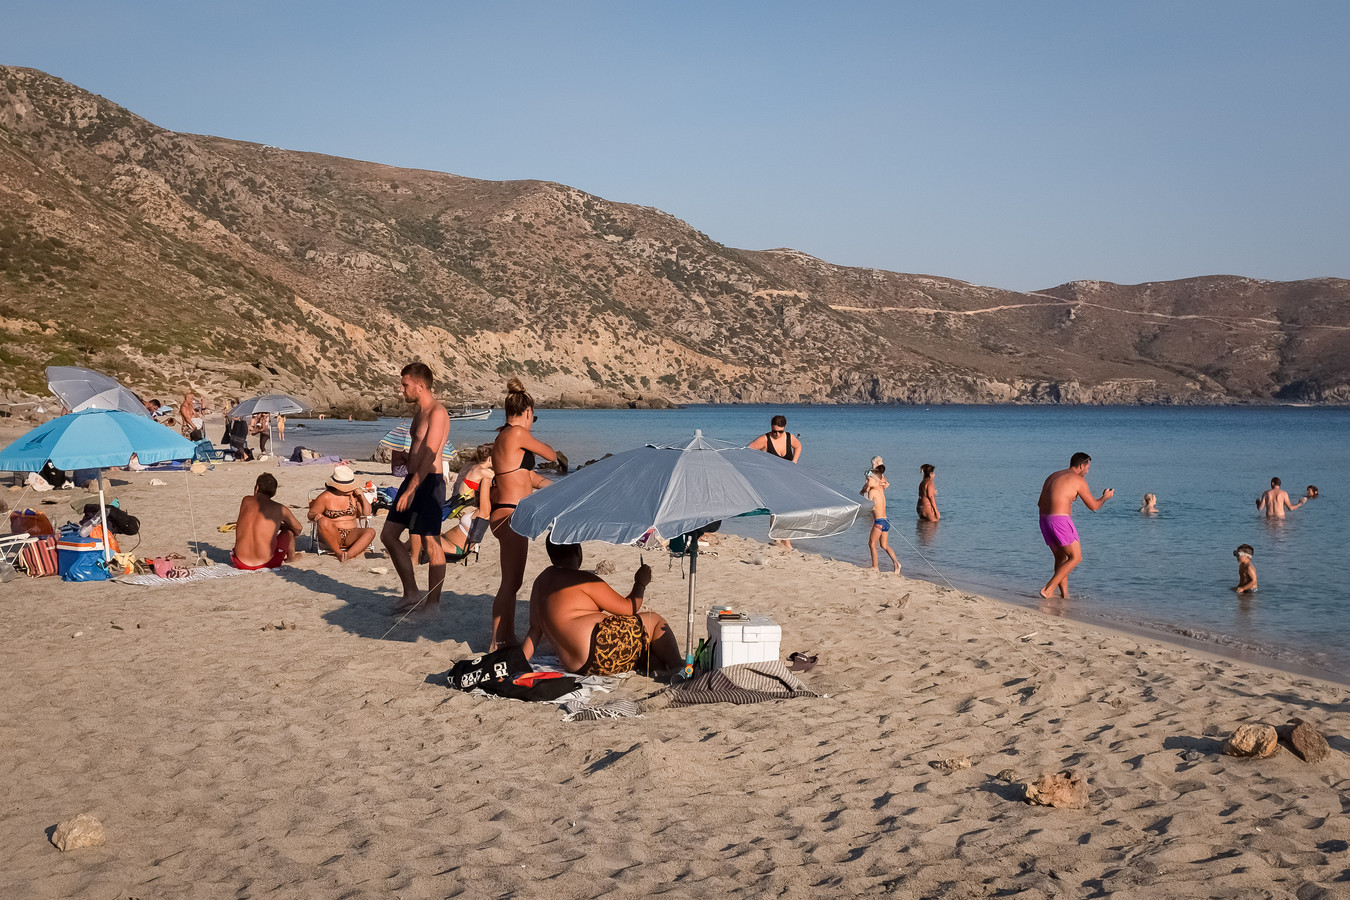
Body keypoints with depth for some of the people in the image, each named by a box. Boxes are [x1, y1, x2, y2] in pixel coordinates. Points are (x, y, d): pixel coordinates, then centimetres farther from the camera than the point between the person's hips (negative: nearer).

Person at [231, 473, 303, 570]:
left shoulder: (246, 500, 5)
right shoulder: (280, 509, -1)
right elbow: (298, 528, 16)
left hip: (241, 564, 2)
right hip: (266, 563, -2)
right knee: (288, 529, 25)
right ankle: (291, 558, 46)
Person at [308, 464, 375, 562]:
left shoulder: (353, 495, 5)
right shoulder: (325, 497, -3)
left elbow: (367, 513, 12)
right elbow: (311, 514, 5)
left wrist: (362, 497, -4)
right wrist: (316, 516, -19)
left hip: (351, 536, 2)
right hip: (332, 536, -2)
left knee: (370, 532, -27)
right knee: (324, 521, -35)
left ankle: (348, 555, -41)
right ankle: (339, 552, -25)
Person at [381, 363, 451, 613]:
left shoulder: (437, 413, -15)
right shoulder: (419, 411, 17)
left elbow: (429, 455, -23)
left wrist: (411, 489, -27)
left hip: (428, 482, -10)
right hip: (413, 480, 10)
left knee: (431, 543, -4)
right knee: (388, 535, 10)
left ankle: (433, 602, 3)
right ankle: (412, 594, 16)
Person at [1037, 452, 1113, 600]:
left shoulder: (1053, 476, 19)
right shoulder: (1078, 480, -3)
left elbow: (1040, 503, 21)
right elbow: (1093, 506, 3)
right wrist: (1105, 497, 23)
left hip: (1044, 520, 8)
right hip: (1060, 520, -8)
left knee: (1061, 557, 19)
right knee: (1076, 557, 1)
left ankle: (1064, 594, 16)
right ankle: (1048, 589, -7)